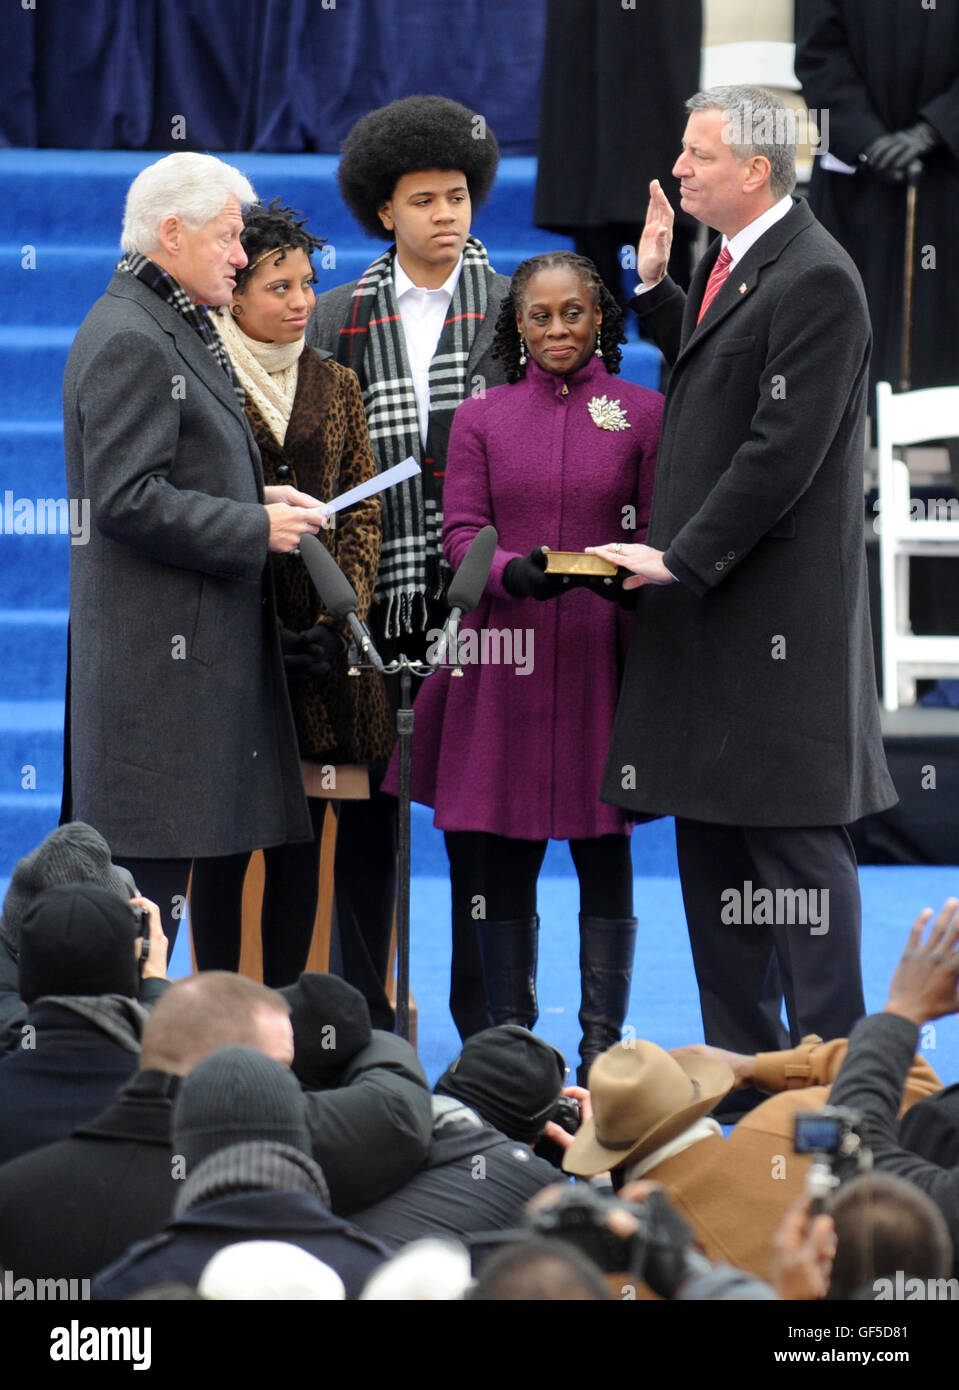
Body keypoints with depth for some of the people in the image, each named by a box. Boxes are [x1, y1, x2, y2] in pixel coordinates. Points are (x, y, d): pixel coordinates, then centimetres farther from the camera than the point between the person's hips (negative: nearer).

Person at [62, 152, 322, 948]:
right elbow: (127, 500, -21)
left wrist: (254, 498, 11)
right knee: (149, 855, -9)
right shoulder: (128, 341, -14)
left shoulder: (179, 329, 18)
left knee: (167, 854, 10)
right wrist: (256, 528, -15)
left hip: (198, 641, 10)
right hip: (156, 647, -10)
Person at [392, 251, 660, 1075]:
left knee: (603, 845, 0)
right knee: (500, 848, 2)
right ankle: (510, 1034, 10)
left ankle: (602, 1038, 5)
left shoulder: (642, 414, 7)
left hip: (600, 656, -1)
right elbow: (461, 532, 3)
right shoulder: (481, 419, 11)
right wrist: (514, 572, -18)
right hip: (505, 655, 1)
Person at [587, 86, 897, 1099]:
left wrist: (682, 558, -18)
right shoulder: (730, 260, 13)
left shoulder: (815, 281, -16)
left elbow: (784, 450, -20)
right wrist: (656, 287, 14)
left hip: (776, 609, -10)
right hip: (704, 600, 10)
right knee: (710, 827, 12)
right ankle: (739, 1061, 19)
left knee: (793, 833, -5)